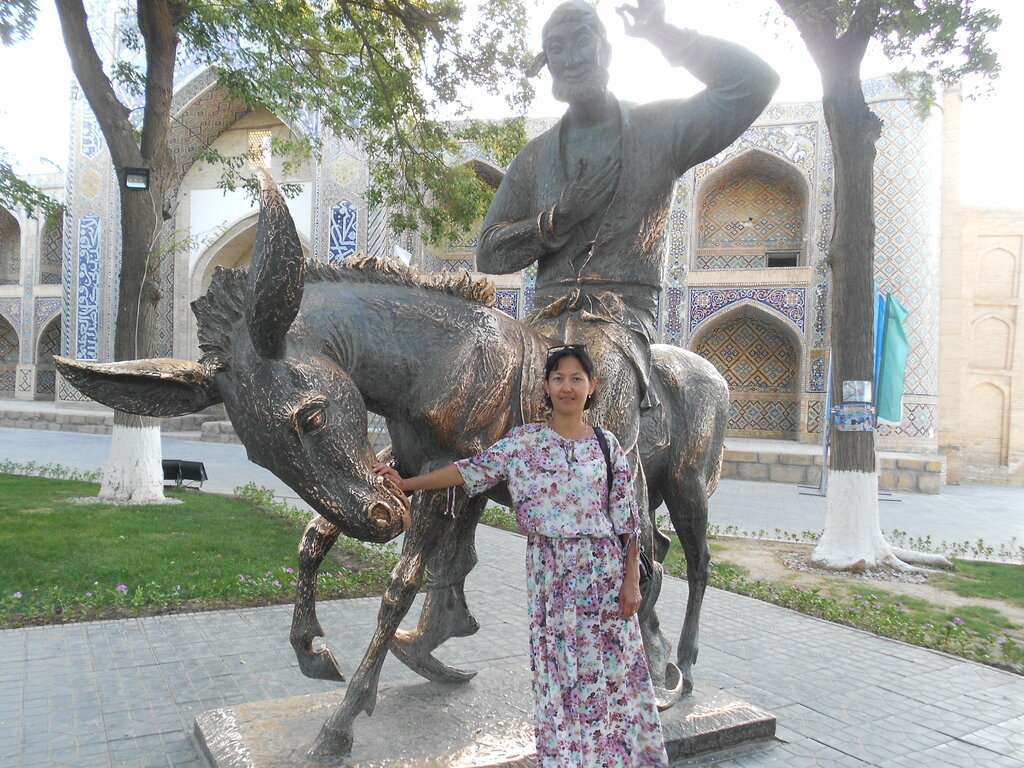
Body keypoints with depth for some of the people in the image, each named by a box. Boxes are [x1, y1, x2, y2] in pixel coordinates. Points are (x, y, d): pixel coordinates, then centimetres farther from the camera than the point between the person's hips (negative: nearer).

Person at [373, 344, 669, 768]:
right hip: (550, 574, 0)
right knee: (558, 672, 8)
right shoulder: (524, 441, 0)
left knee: (610, 670, 9)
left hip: (603, 572, 1)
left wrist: (631, 580, -3)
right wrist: (406, 483, -6)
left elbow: (627, 519, 1)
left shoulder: (606, 445, 1)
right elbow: (470, 470, -2)